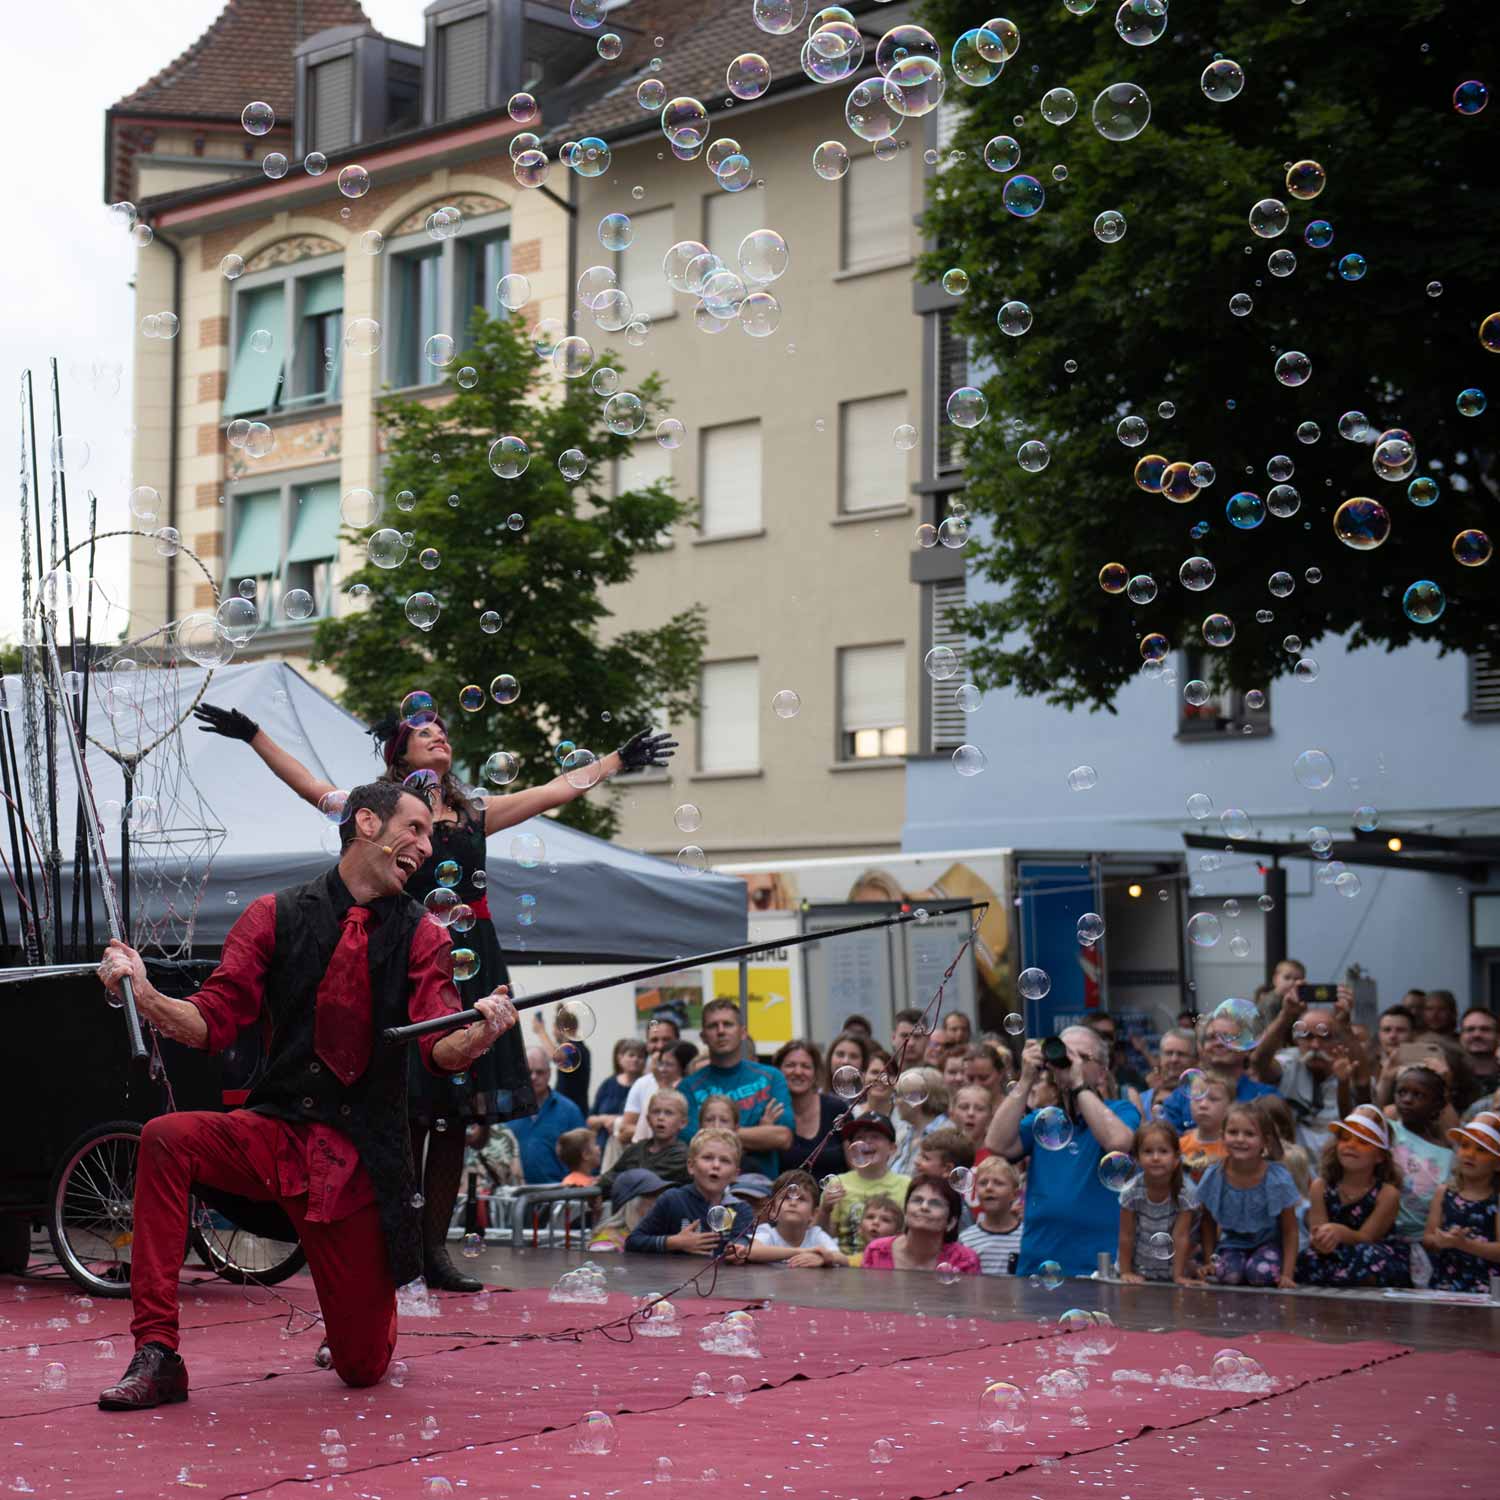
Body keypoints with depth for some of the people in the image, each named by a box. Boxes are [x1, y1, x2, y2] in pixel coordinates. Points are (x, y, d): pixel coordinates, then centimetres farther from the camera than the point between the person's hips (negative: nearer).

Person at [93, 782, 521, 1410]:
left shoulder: (422, 938, 4)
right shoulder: (275, 916, 2)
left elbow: (441, 1051, -10)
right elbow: (213, 1023, -3)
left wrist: (479, 1034, -33)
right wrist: (146, 999, -23)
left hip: (361, 1161, 0)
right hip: (275, 1130, 0)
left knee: (363, 1366, 0)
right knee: (167, 1138, -31)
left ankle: (366, 1306, 41)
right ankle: (156, 1357, -25)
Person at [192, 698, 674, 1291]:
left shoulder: (475, 813, 17)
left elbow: (557, 791, 22)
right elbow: (310, 786, 4)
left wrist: (620, 760, 26)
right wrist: (253, 735, -1)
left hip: (469, 966, 4)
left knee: (454, 1118, 3)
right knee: (408, 1113, -7)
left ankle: (435, 1248, 9)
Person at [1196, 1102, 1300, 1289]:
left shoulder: (1279, 1179, -22)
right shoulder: (1213, 1177, -16)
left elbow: (1290, 1230, -12)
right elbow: (1208, 1224, 2)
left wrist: (1287, 1275, -16)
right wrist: (1209, 1262, -3)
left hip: (1268, 1241, -1)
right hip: (1232, 1242, 1)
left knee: (1260, 1273, -31)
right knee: (1228, 1274, -29)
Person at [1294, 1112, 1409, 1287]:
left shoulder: (1387, 1193, -10)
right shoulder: (1321, 1186, -1)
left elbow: (1365, 1238, -14)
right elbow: (1317, 1231, -7)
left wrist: (1341, 1232, -37)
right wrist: (1319, 1242, -34)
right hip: (1335, 1259, 2)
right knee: (1307, 1260, -29)